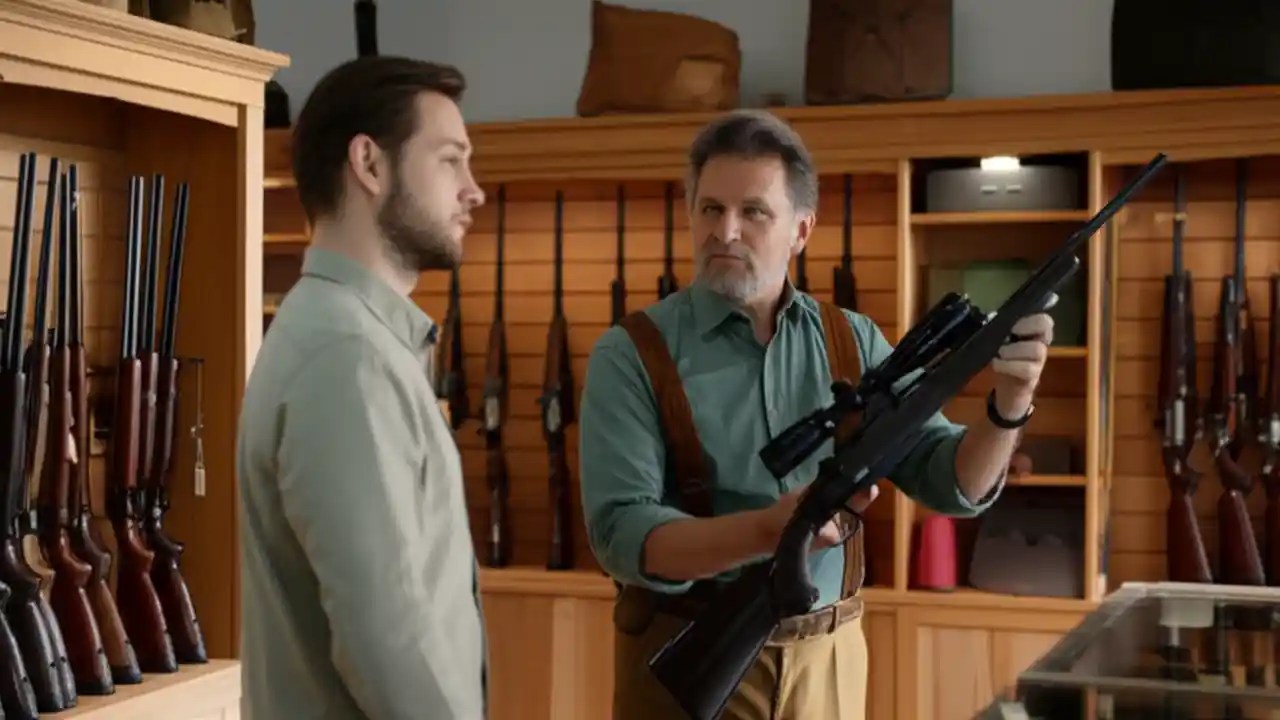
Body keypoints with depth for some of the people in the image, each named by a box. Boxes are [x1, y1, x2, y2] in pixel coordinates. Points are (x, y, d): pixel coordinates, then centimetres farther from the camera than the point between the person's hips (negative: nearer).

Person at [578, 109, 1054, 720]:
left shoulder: (853, 343, 2)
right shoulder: (632, 354, -9)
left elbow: (952, 481, -3)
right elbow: (620, 533, -18)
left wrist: (1007, 407, -23)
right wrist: (767, 529, -33)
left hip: (829, 659, 3)